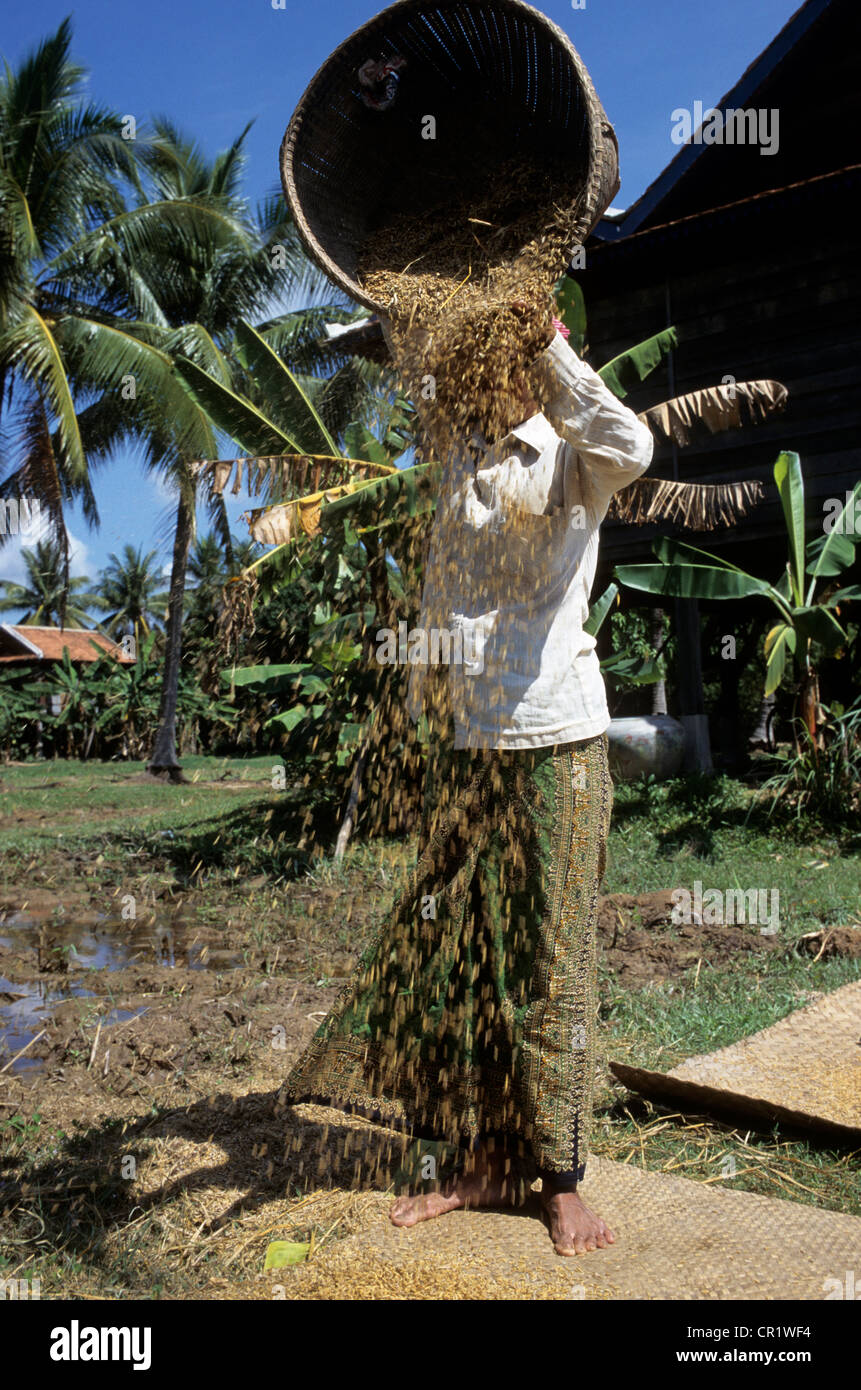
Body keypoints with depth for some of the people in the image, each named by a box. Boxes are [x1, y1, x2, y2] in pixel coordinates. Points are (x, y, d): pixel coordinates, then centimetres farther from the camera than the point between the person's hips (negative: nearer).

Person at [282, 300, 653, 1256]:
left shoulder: (568, 459, -4)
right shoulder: (457, 468, 15)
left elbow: (629, 450, -22)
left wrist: (551, 348, -20)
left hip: (556, 743, -5)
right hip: (464, 745, 5)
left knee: (548, 960, 2)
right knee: (453, 951, 9)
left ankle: (559, 1179, 17)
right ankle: (475, 1162, 23)